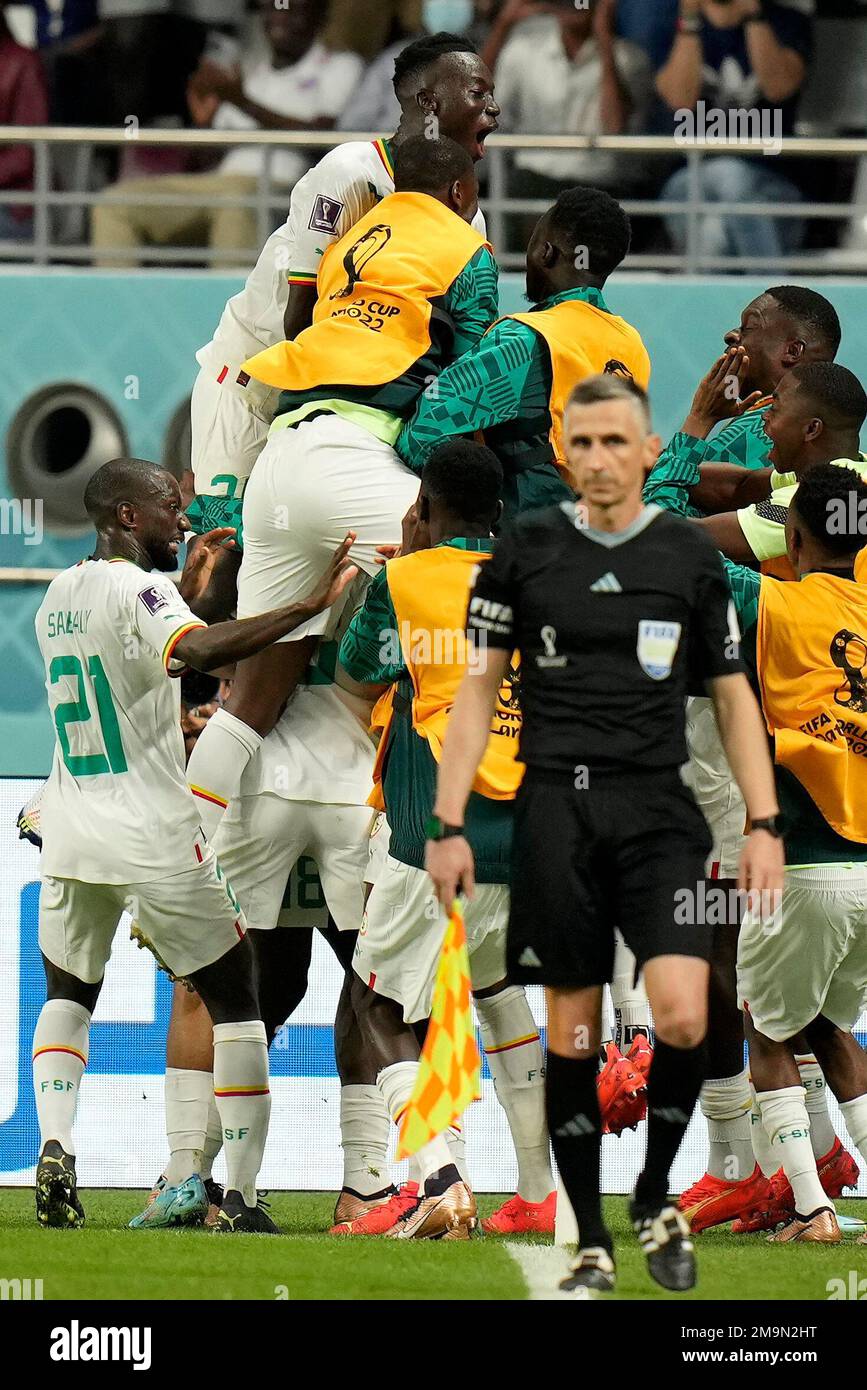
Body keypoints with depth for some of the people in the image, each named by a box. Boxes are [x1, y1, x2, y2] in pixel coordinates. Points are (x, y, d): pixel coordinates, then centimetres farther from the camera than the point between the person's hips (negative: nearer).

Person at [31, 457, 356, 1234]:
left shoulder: (58, 598, 11)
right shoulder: (138, 591, -13)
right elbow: (198, 652, -34)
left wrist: (191, 590, 28)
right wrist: (309, 606, -35)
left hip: (71, 840, 6)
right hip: (154, 843, -6)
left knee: (68, 994, 25)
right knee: (234, 1002, 6)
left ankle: (55, 1148, 1)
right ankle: (242, 1195, 0)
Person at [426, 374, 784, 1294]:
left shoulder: (690, 557, 6)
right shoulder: (525, 551, 4)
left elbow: (732, 697, 11)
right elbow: (477, 692, 8)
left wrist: (764, 824, 2)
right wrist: (448, 826, 1)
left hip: (659, 811, 0)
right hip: (556, 810, 0)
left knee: (682, 1018, -17)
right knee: (571, 1036, 1)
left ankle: (655, 1198, 6)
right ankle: (591, 1243, 12)